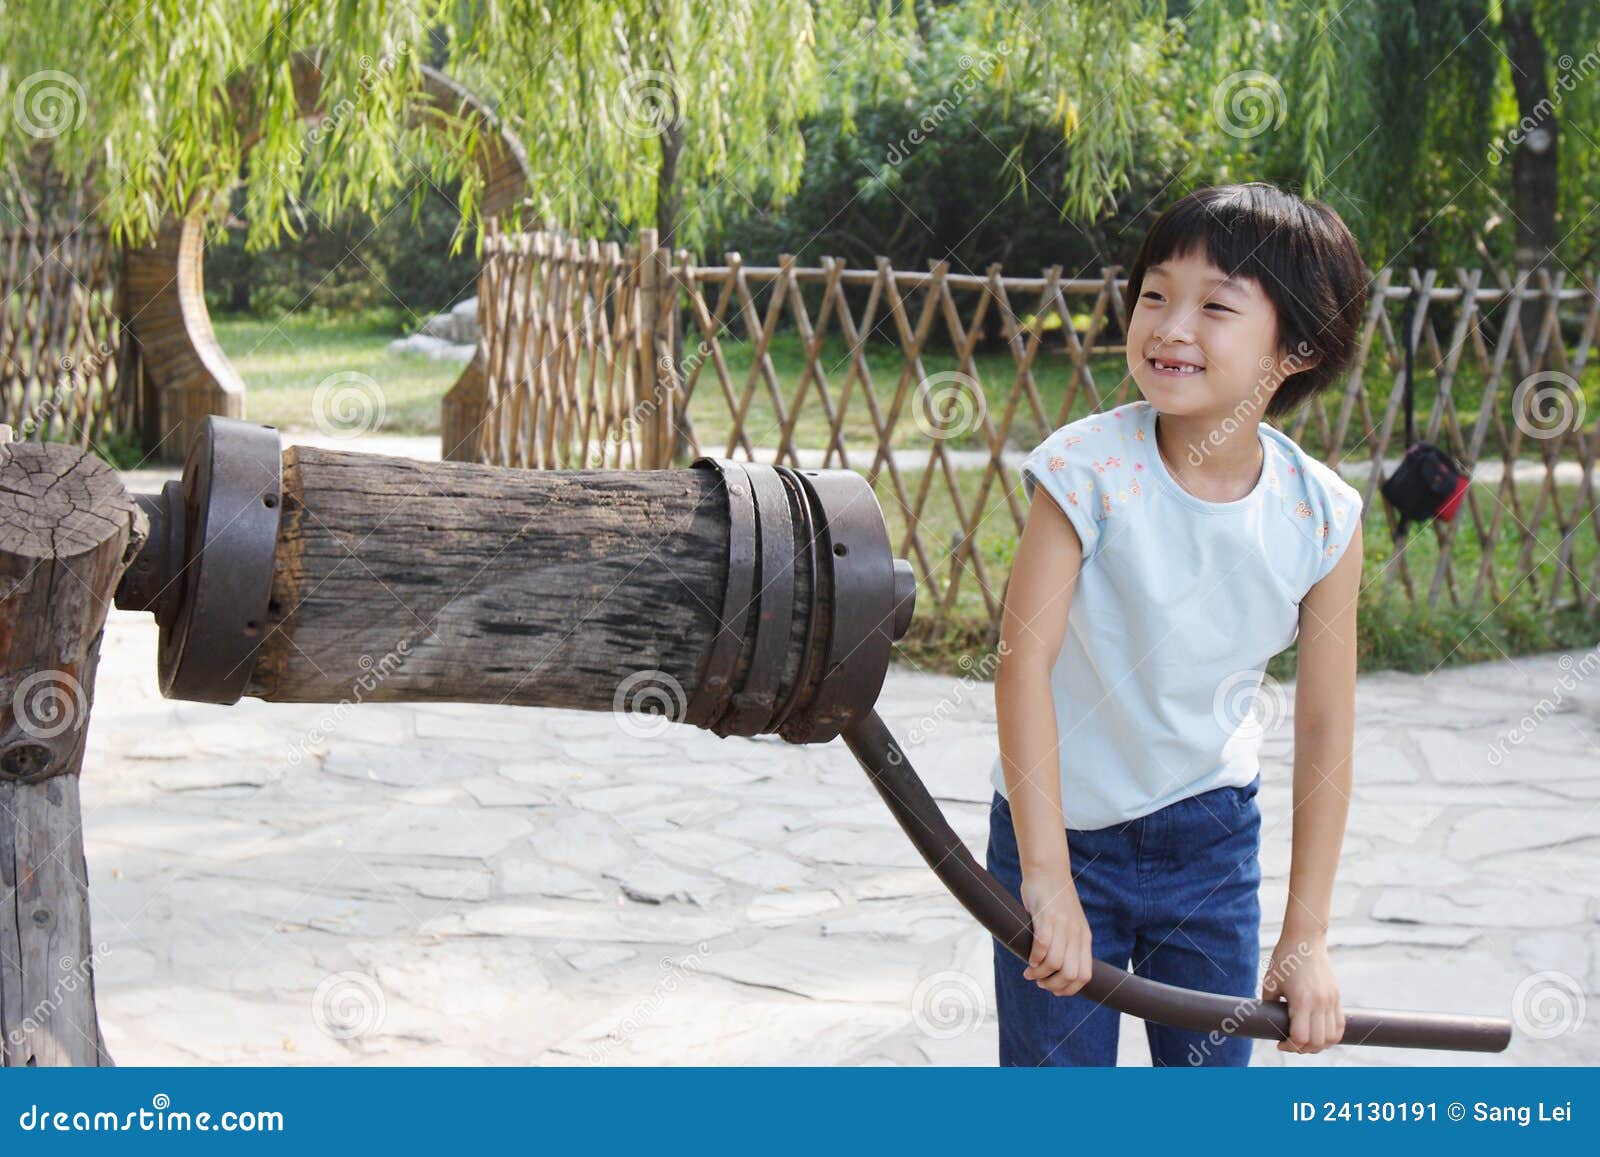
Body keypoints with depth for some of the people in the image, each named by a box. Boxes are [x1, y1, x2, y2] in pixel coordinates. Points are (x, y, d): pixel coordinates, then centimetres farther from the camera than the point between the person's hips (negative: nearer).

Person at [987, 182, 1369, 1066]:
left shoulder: (1322, 515, -12)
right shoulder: (1090, 469, -20)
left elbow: (1324, 726, -6)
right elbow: (1024, 656, -23)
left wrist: (1306, 936, -5)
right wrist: (1047, 875, -29)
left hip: (1212, 835, 3)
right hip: (1066, 826, -2)